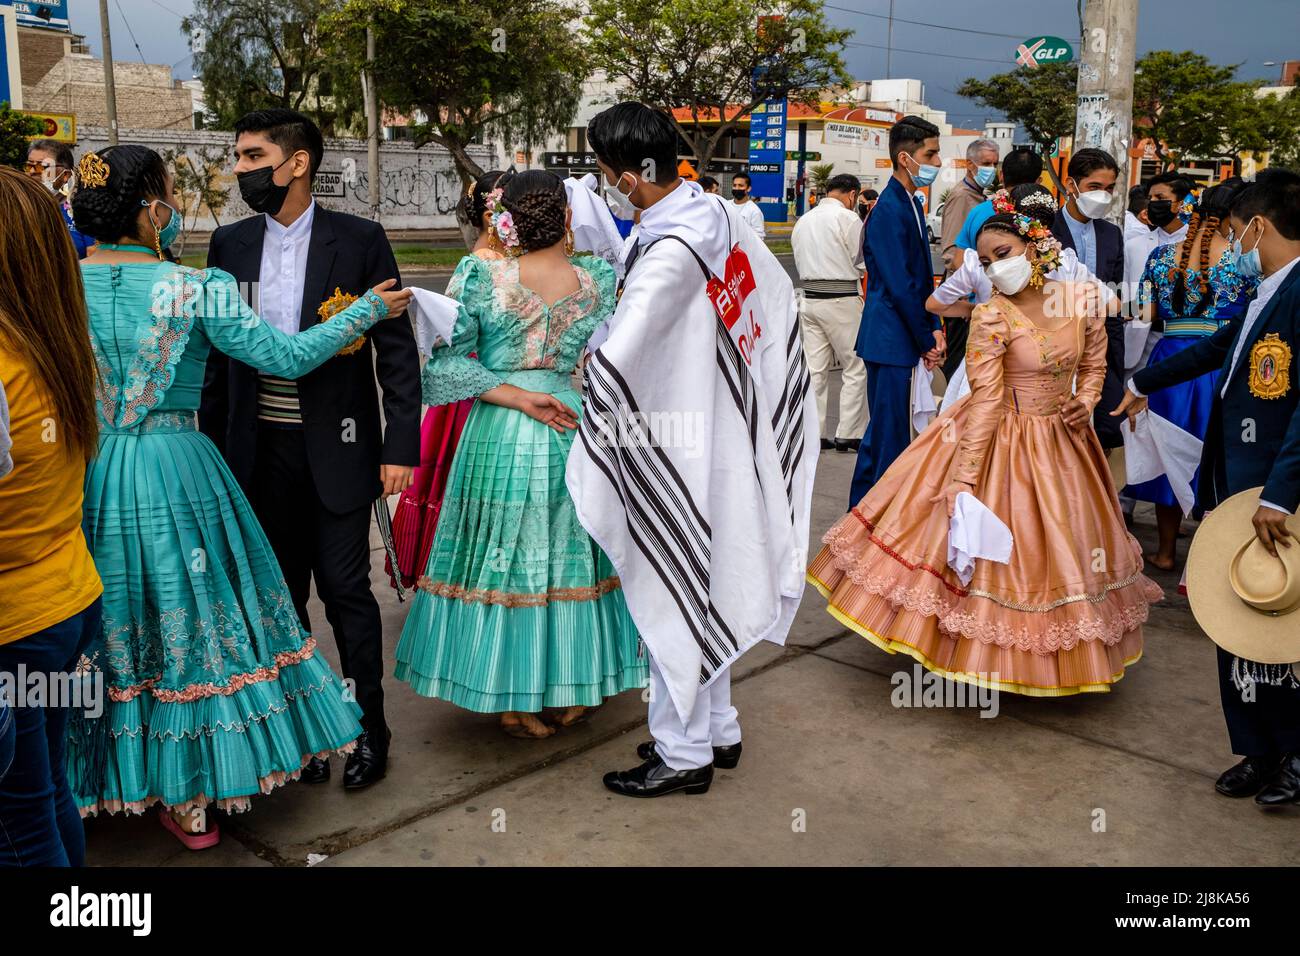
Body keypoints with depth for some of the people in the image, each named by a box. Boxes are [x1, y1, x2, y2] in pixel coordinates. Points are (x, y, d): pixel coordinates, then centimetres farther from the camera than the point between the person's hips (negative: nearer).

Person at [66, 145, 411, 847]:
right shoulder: (195, 288, -12)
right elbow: (289, 356, -9)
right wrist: (371, 308, 1)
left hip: (82, 474, 4)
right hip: (174, 471, -4)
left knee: (109, 623, 18)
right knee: (186, 618, 10)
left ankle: (106, 776, 32)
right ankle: (187, 795, 22)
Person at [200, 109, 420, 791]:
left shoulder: (359, 240, -5)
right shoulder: (230, 245, 7)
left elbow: (396, 349, -5)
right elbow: (215, 355, 11)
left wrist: (400, 447, -11)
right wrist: (212, 449, 8)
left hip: (337, 447, -4)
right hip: (260, 450, 4)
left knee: (346, 589, 2)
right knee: (281, 594, 12)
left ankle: (368, 728, 19)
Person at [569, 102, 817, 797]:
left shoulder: (670, 254, -27)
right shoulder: (718, 213, 0)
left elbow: (612, 367, -35)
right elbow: (778, 292, 14)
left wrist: (584, 368, -13)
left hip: (674, 453, -9)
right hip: (727, 436, 9)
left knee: (672, 595, 6)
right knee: (706, 585, 20)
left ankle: (683, 752, 21)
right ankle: (717, 729, 35)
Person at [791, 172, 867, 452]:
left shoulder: (803, 220, 13)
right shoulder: (848, 219, -8)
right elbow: (862, 261, -6)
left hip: (809, 299, 7)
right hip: (842, 301, -7)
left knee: (814, 369, 8)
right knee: (856, 369, 2)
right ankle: (848, 434, 1)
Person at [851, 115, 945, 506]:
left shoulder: (911, 204, 15)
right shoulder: (889, 210, -16)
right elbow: (899, 284, -18)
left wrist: (933, 329, 8)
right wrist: (927, 341, -12)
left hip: (898, 339, 10)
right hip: (890, 340, -10)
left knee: (882, 433, 17)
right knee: (890, 435, -3)